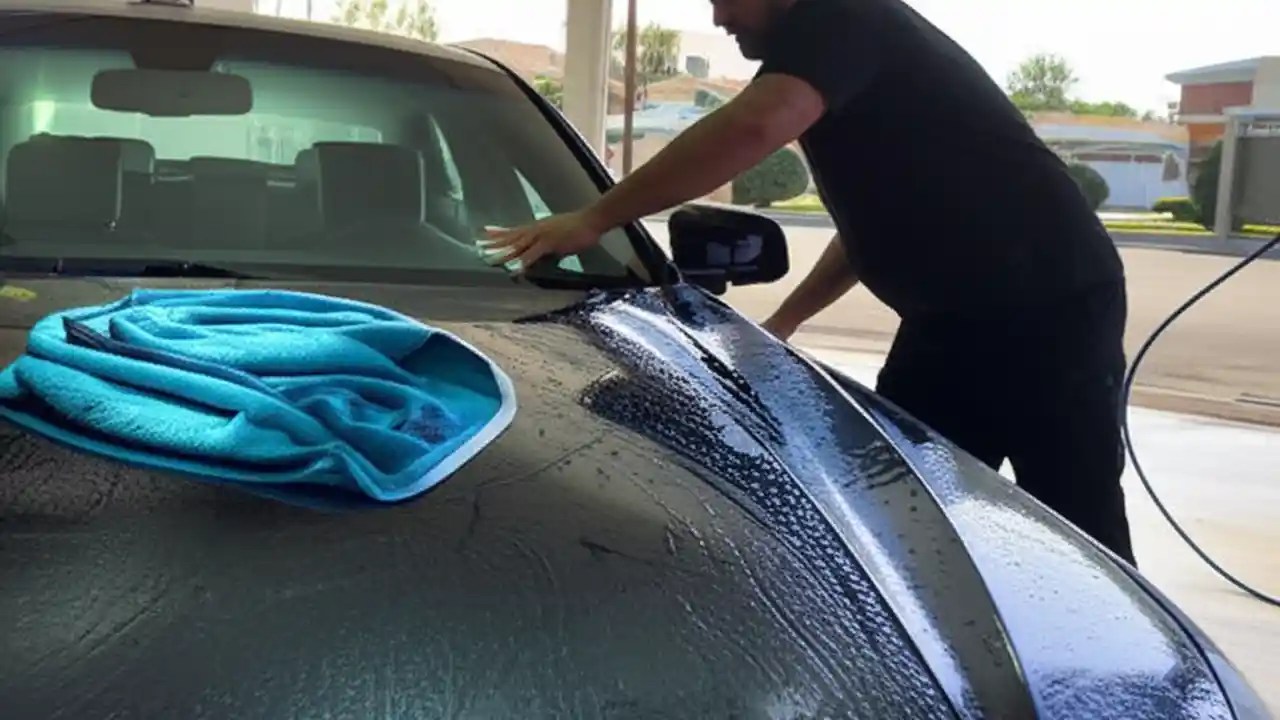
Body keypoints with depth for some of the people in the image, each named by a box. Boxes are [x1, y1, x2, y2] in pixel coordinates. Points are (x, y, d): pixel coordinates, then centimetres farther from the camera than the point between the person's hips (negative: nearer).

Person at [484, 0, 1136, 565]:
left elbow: (755, 125, -34)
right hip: (953, 316, 10)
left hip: (1048, 308, -10)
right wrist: (785, 320, 20)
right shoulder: (835, 54, 18)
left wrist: (594, 219, -30)